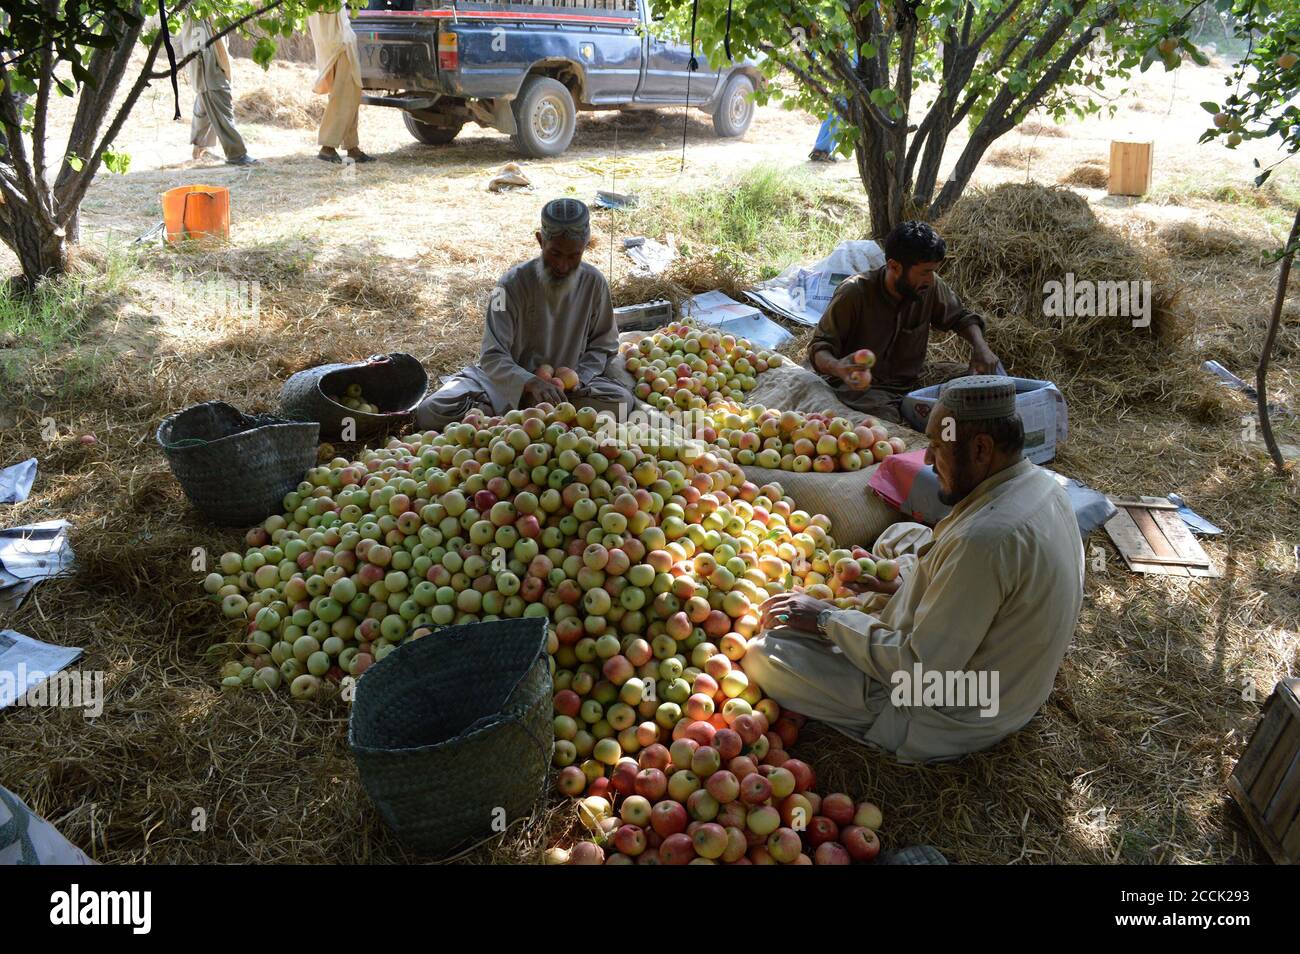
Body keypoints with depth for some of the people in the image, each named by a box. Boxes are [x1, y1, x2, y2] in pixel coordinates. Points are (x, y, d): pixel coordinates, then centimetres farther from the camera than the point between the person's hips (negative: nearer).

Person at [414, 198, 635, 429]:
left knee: (622, 402, -28)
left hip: (568, 384, 2)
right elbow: (493, 356, -22)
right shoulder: (513, 284, -18)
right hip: (511, 381, -2)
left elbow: (603, 345, 5)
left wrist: (580, 378, -15)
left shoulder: (594, 283, -9)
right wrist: (530, 383, -42)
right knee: (431, 413, -23)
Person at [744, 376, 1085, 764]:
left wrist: (827, 619, -18)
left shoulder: (985, 539, -35)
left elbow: (920, 670, -28)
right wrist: (905, 585, 4)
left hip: (951, 721, -9)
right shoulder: (1041, 485, -4)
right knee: (900, 537, 21)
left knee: (764, 656, -14)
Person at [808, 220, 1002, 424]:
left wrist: (980, 345, -8)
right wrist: (838, 367, -42)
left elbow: (960, 317, 14)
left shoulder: (930, 286, -5)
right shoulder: (855, 293, -19)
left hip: (912, 378, 6)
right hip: (862, 384, -6)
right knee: (887, 425, -39)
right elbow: (819, 348, -17)